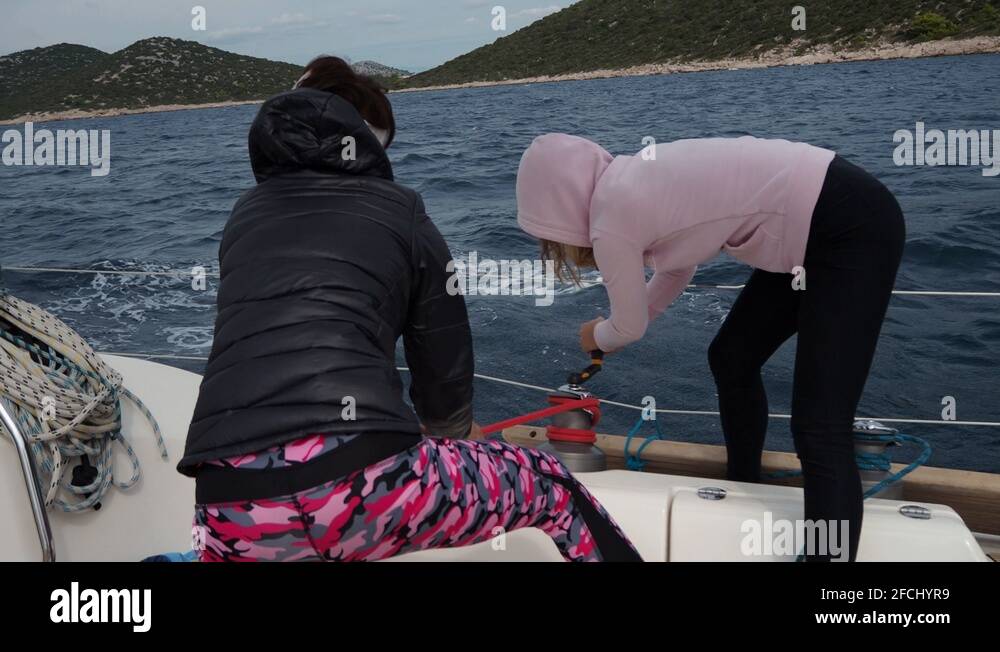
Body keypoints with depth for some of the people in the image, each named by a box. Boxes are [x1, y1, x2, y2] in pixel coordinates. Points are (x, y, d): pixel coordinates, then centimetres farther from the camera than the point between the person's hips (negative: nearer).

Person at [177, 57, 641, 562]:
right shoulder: (398, 212, 13)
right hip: (357, 480, -3)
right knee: (554, 491, 21)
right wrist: (458, 435, 43)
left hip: (231, 506, 4)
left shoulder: (245, 216, 23)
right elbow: (444, 367, 19)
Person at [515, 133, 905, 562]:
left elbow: (630, 328, 1)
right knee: (731, 360, 20)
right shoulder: (629, 183, 10)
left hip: (855, 231, -10)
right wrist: (614, 331, 32)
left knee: (819, 431, -12)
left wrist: (597, 336, 23)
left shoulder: (609, 221, -15)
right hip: (814, 226, 10)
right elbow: (678, 264, 26)